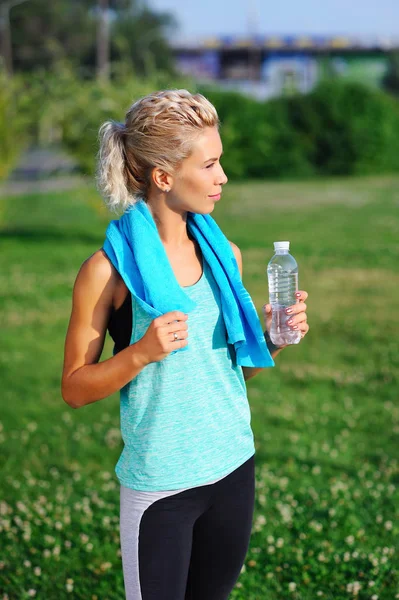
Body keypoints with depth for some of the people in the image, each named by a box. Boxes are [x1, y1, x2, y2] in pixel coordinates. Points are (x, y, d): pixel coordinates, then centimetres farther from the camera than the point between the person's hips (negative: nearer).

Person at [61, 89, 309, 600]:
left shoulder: (224, 255, 3)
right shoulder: (108, 270, -13)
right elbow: (75, 389, -8)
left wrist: (270, 339, -7)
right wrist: (141, 352, -24)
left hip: (234, 467, 5)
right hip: (159, 483, -5)